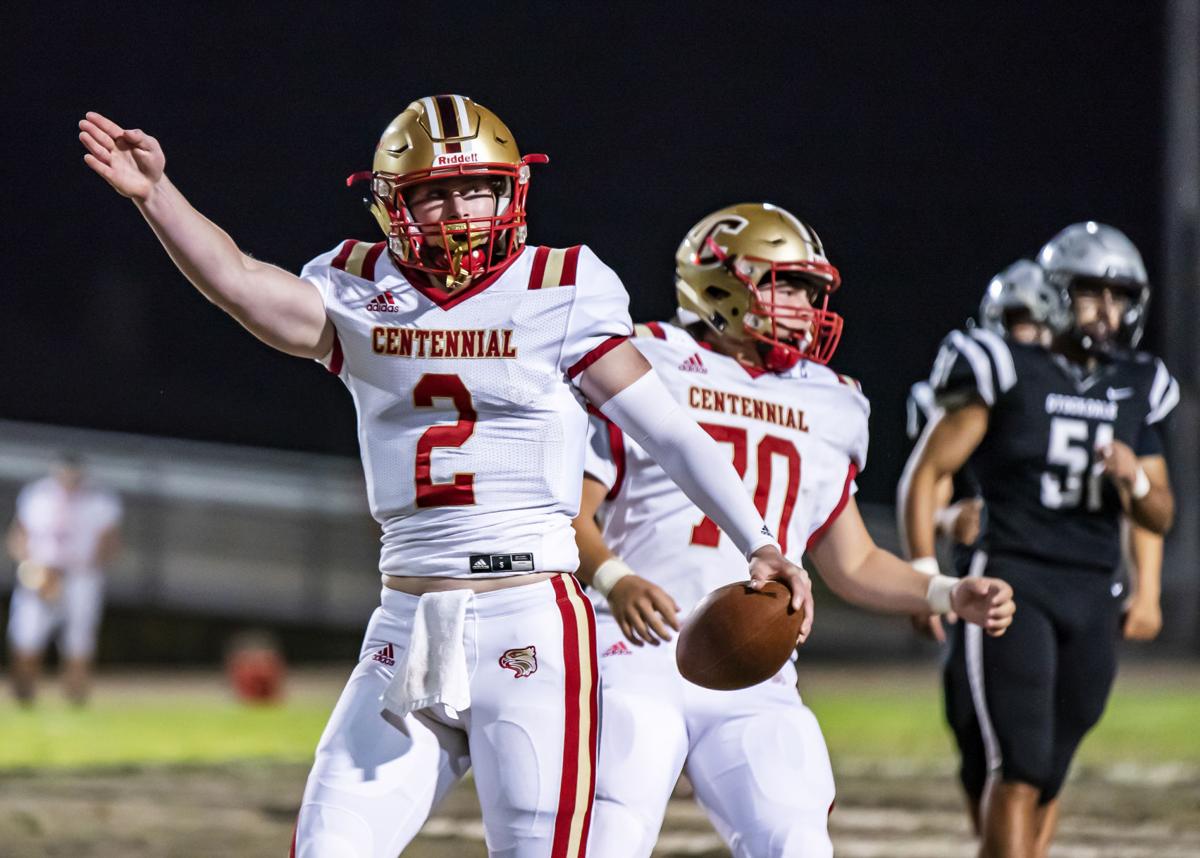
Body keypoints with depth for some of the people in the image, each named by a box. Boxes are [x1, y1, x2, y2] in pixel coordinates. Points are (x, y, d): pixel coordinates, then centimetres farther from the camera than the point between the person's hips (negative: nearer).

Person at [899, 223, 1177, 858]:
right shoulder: (1007, 373, -3)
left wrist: (1135, 479, -4)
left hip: (1091, 595, 5)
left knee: (1048, 775, 8)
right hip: (1014, 583, -5)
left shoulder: (1133, 389, 14)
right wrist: (923, 572, -12)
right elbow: (926, 473, -2)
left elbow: (1160, 517, 18)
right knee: (1020, 767, -15)